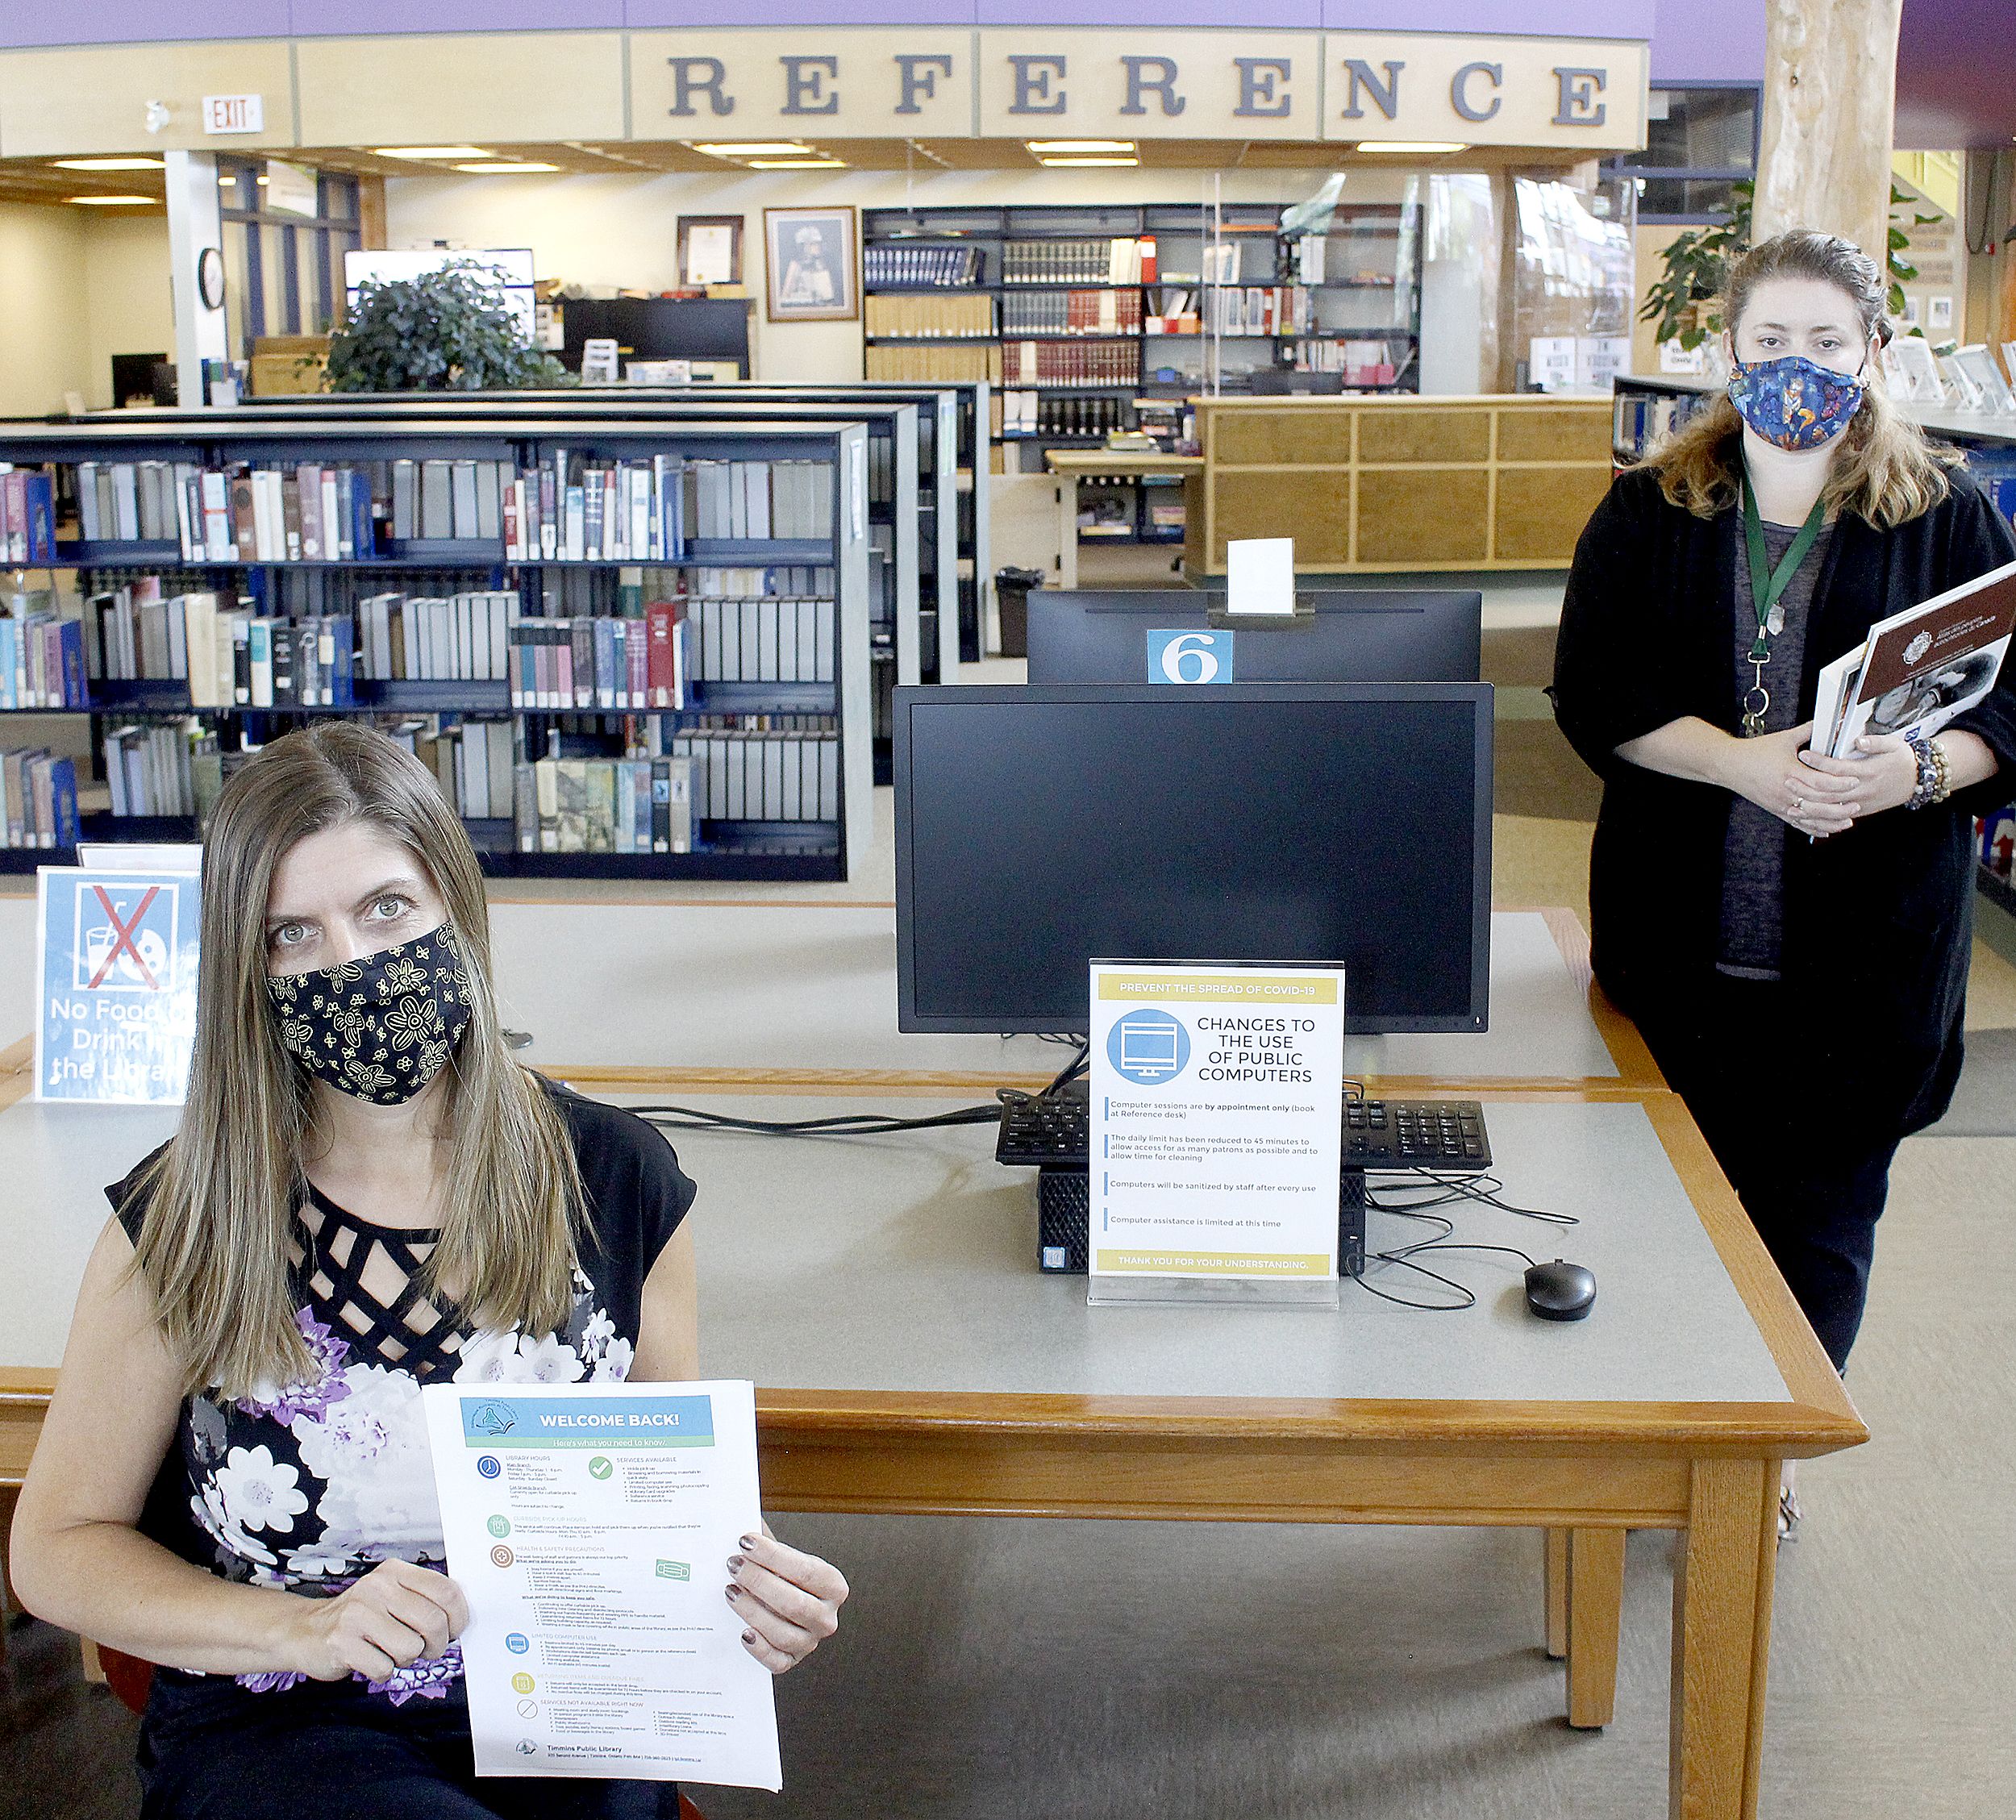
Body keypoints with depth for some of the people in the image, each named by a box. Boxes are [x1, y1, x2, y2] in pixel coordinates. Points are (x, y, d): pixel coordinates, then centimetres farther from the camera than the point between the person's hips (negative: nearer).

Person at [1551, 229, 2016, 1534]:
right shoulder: (1649, 513, 4)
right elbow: (1593, 695, -4)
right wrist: (1743, 762, -19)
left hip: (1864, 951, 0)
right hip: (1679, 939, 1)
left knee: (1822, 1217, 8)